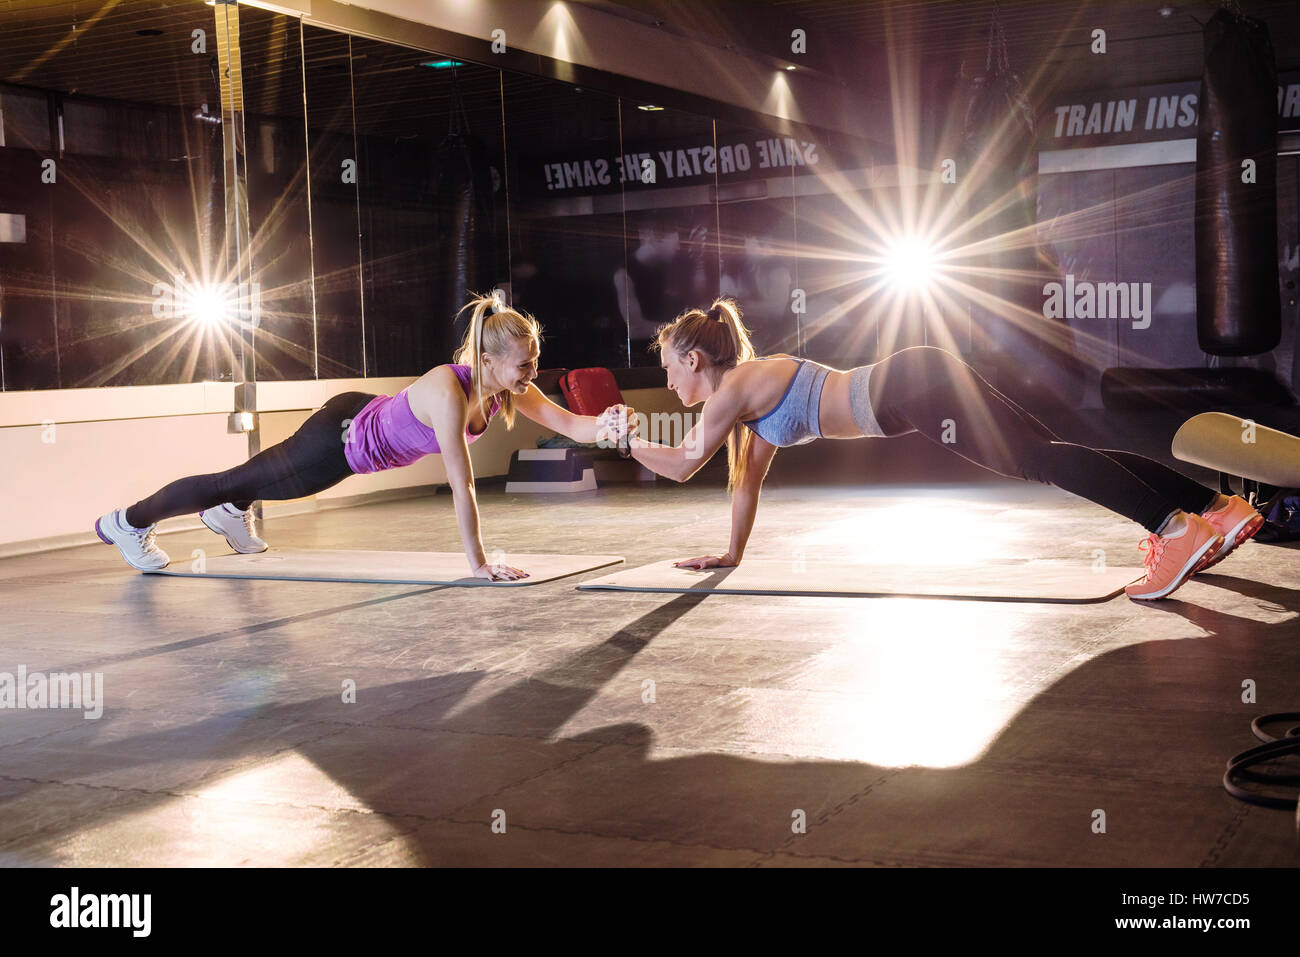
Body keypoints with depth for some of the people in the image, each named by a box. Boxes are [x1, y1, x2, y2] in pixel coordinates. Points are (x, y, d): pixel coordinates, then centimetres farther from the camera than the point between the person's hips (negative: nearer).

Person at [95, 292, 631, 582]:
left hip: (367, 424, 7)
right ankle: (128, 521, 33)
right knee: (251, 478, 12)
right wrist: (478, 564, -32)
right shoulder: (449, 391, -40)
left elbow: (569, 424, -16)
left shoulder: (511, 387, -17)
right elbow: (461, 485, -37)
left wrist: (602, 428, -38)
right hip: (340, 438, -7)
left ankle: (229, 512, 64)